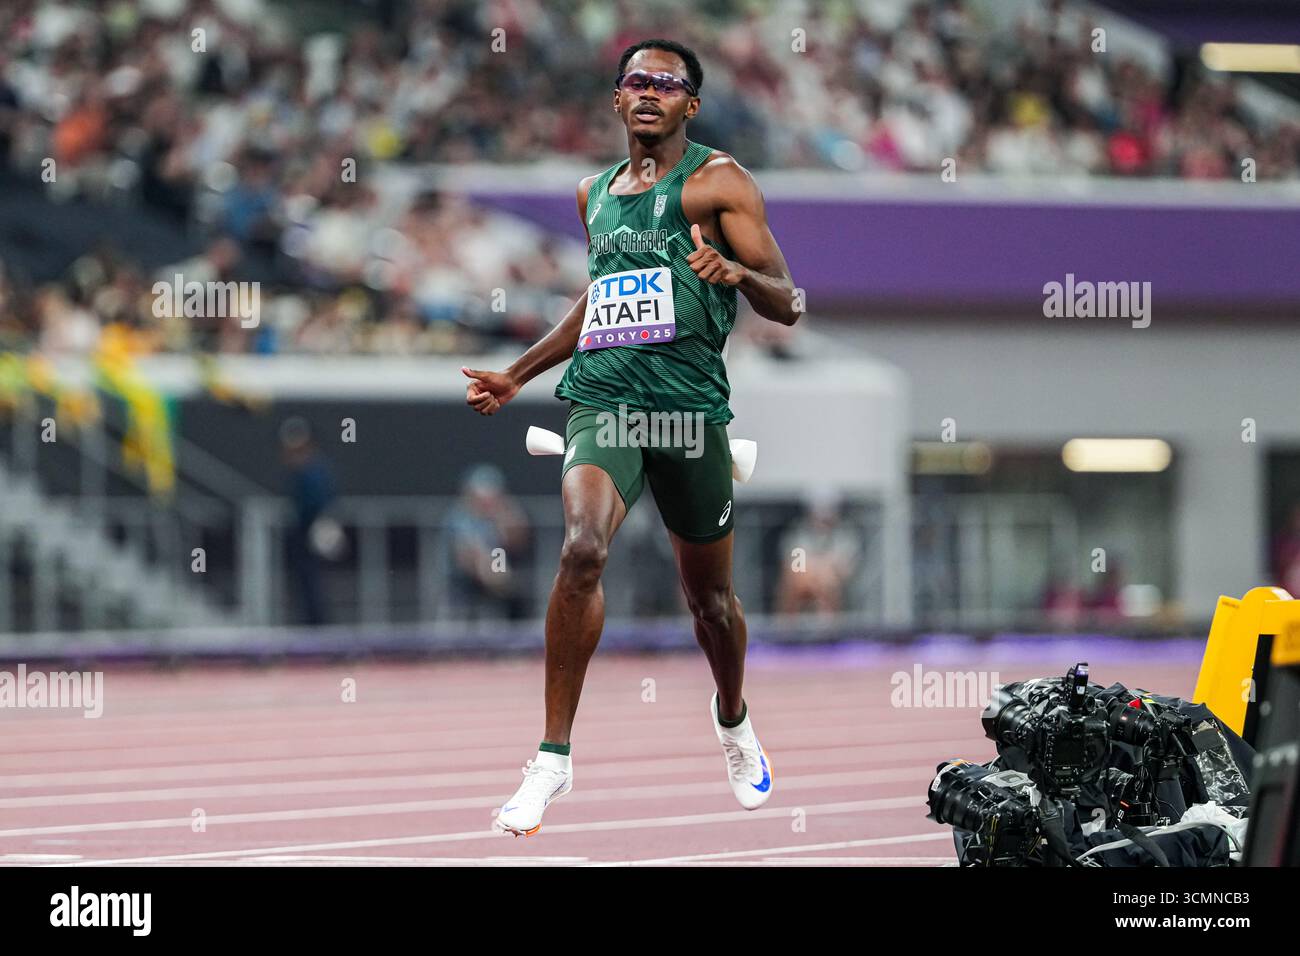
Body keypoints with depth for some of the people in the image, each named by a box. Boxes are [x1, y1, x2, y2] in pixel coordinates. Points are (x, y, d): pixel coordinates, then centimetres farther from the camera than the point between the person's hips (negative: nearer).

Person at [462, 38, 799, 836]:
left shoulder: (717, 180, 0)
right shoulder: (596, 194, 15)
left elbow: (787, 306, -4)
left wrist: (735, 271, -25)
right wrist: (518, 375, 30)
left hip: (690, 404, -2)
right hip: (603, 396, 2)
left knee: (708, 590, 12)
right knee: (583, 548, -24)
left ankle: (735, 722, 44)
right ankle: (554, 757, -21)